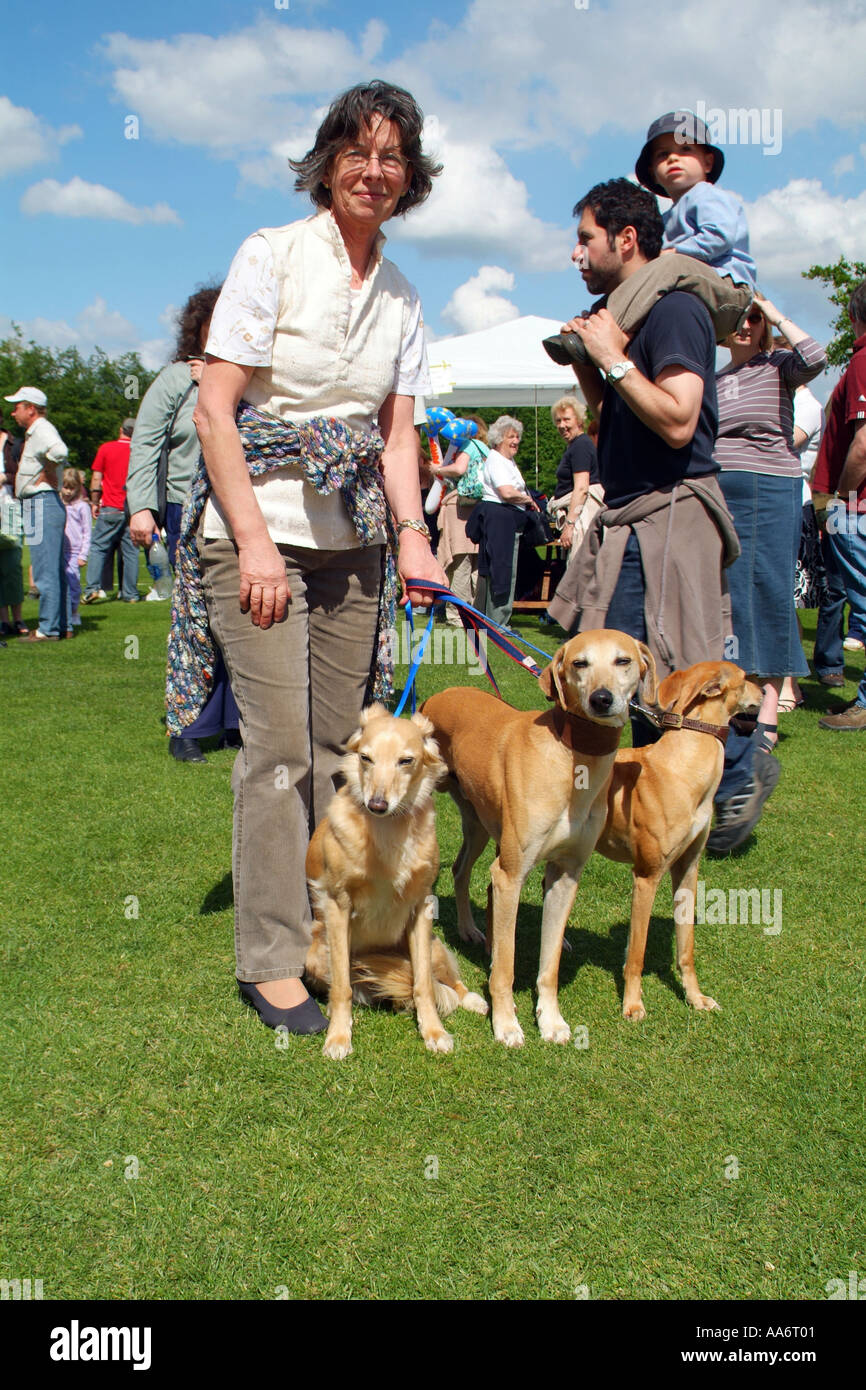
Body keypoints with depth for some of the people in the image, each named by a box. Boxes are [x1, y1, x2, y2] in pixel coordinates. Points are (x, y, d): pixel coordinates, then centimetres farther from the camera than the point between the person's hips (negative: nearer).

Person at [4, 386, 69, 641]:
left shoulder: (41, 429, -12)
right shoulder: (34, 432, 20)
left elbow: (60, 451, -32)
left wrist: (47, 474, -17)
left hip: (42, 503, -11)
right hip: (37, 504, 11)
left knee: (45, 570, -8)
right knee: (55, 570, 12)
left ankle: (48, 628, -6)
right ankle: (61, 625, 17)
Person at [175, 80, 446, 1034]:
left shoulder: (401, 298, 11)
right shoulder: (272, 255, -5)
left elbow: (396, 433, 10)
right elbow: (214, 411, -10)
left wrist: (412, 534, -7)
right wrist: (255, 542, -16)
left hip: (352, 539, 5)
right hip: (257, 523, -5)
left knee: (338, 742, 7)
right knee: (280, 744, -10)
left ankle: (329, 927, 20)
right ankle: (271, 958, 0)